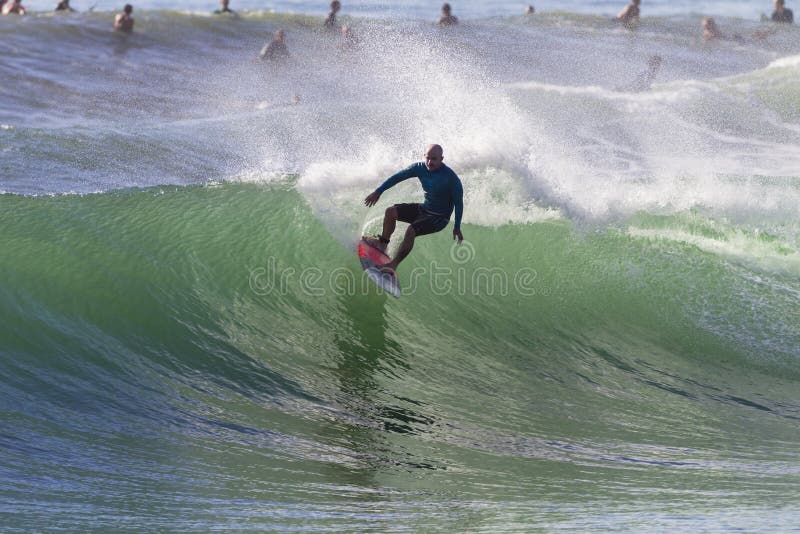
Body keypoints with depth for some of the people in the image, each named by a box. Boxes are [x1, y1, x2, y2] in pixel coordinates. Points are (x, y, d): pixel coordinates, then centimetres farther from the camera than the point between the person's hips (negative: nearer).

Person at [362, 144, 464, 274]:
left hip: (439, 218, -7)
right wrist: (378, 191, -1)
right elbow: (398, 177, 1)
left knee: (411, 230, -27)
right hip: (424, 209, 7)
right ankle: (382, 243, 17)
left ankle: (394, 264, -16)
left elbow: (458, 202, -16)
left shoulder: (450, 177, -25)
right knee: (391, 212, -1)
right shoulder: (420, 168, -9)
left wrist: (457, 227, -12)